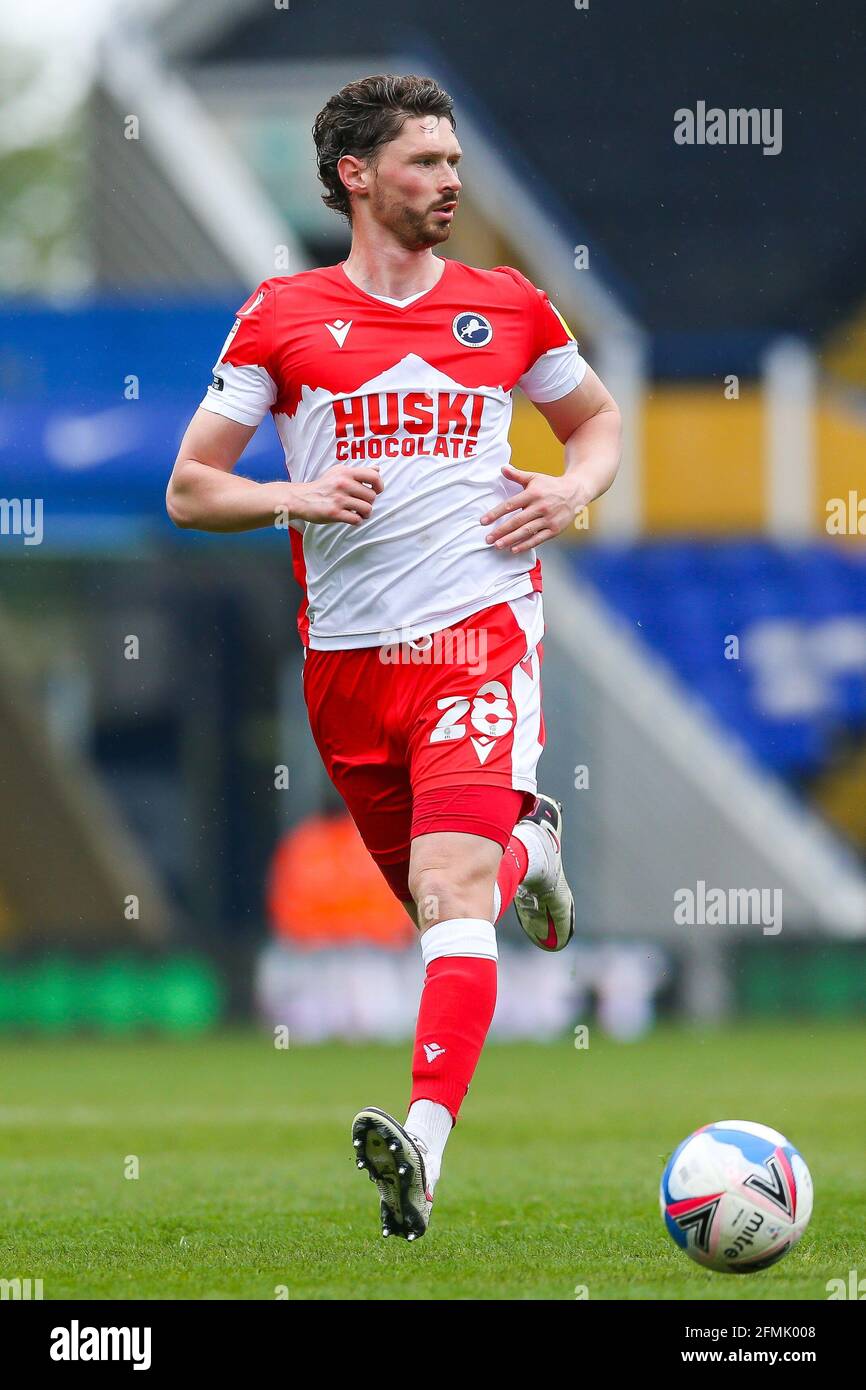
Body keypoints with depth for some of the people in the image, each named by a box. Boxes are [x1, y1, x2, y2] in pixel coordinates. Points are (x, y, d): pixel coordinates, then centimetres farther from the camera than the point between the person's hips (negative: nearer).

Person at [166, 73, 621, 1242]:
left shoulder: (507, 308, 7)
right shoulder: (281, 317, 4)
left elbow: (598, 419, 24)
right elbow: (189, 490, 6)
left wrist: (575, 490, 2)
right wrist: (296, 498, -13)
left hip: (479, 631, -2)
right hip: (347, 654, 2)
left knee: (453, 893, -21)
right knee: (436, 901, 15)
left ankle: (423, 1151, -31)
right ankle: (529, 852, 51)